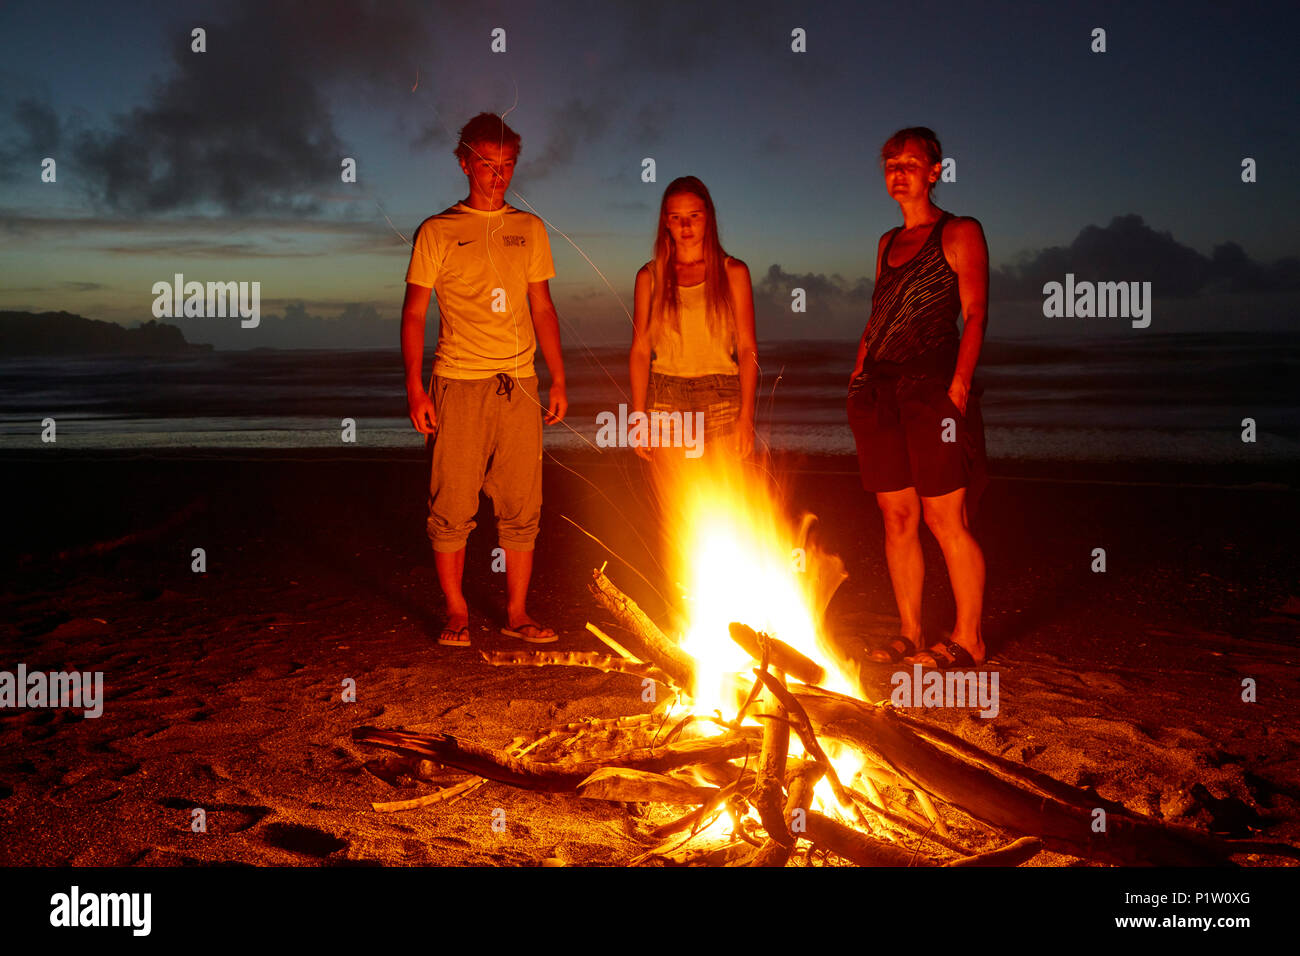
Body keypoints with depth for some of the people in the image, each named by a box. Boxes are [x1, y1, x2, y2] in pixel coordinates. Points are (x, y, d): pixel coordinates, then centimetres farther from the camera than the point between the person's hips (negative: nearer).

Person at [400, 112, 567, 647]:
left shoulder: (529, 229, 12)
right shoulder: (437, 232, 2)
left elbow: (542, 308, 15)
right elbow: (414, 313, 1)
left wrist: (559, 380, 8)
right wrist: (415, 388, -8)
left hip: (519, 385, 3)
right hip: (458, 384, -3)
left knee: (521, 507, 3)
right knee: (452, 507, -1)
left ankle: (517, 613, 13)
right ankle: (456, 611, 12)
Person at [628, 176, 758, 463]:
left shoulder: (733, 272, 7)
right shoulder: (650, 276, 10)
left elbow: (747, 348, 4)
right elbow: (640, 350, 8)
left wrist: (746, 414, -5)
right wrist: (638, 416, 0)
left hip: (720, 399, -1)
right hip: (665, 397, 1)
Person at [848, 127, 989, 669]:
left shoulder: (959, 233, 3)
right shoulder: (888, 243, 21)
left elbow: (975, 315, -4)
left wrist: (959, 384, -15)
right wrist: (859, 369, 11)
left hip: (933, 387, -6)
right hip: (879, 391, 6)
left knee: (945, 518, -6)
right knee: (896, 515, 6)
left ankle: (968, 639, 3)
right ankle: (909, 634, 14)